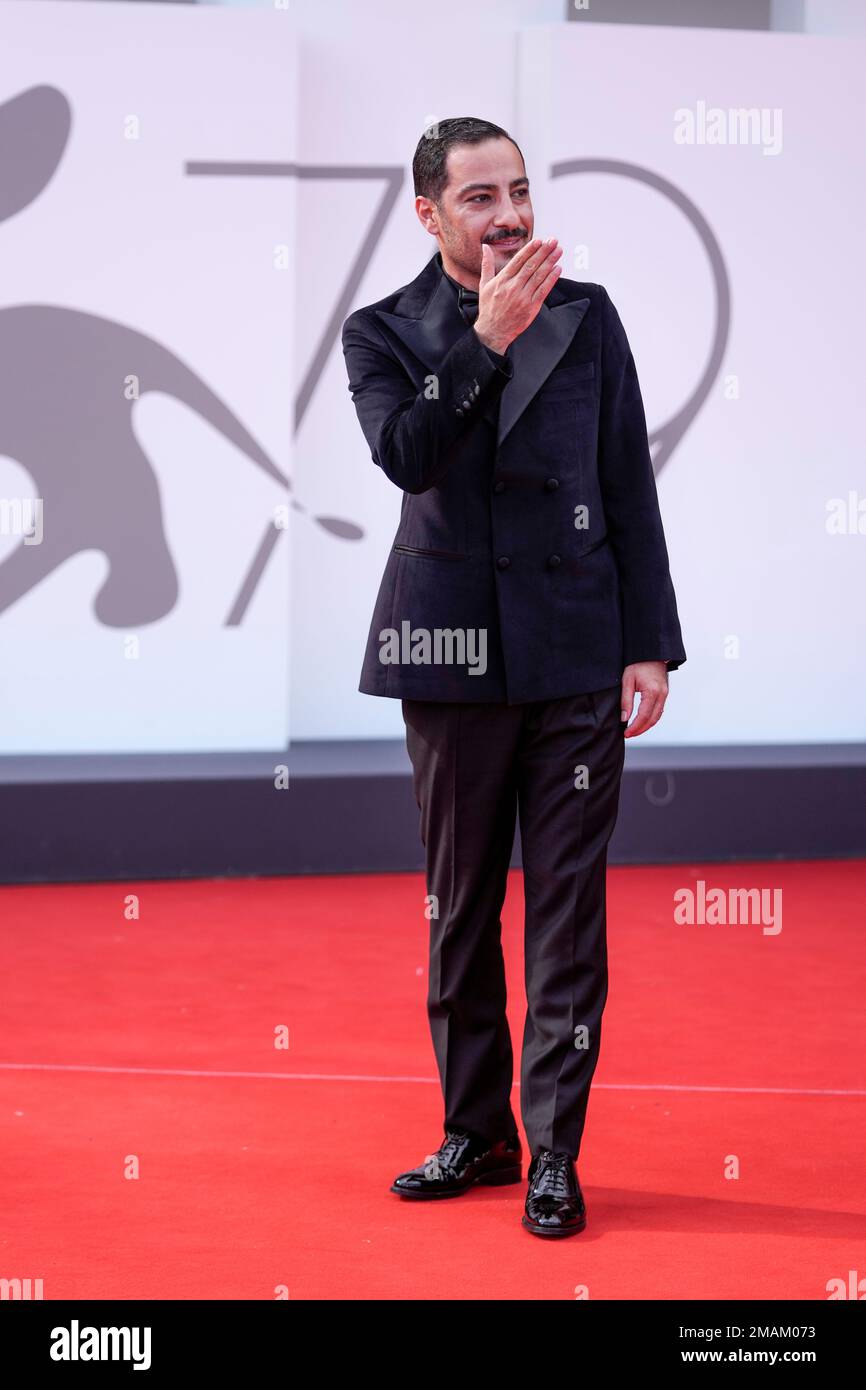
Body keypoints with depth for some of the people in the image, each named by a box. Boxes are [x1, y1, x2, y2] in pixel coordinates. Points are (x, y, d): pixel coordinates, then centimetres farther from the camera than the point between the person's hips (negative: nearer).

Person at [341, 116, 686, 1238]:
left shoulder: (587, 314, 6)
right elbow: (405, 454, -16)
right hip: (454, 651, 0)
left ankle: (554, 1153, 6)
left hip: (577, 653, 0)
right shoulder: (383, 333, 4)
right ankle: (476, 1132, 22)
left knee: (568, 910, 0)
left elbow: (630, 486, 6)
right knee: (460, 906, 9)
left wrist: (651, 644, 1)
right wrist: (489, 338, -21)